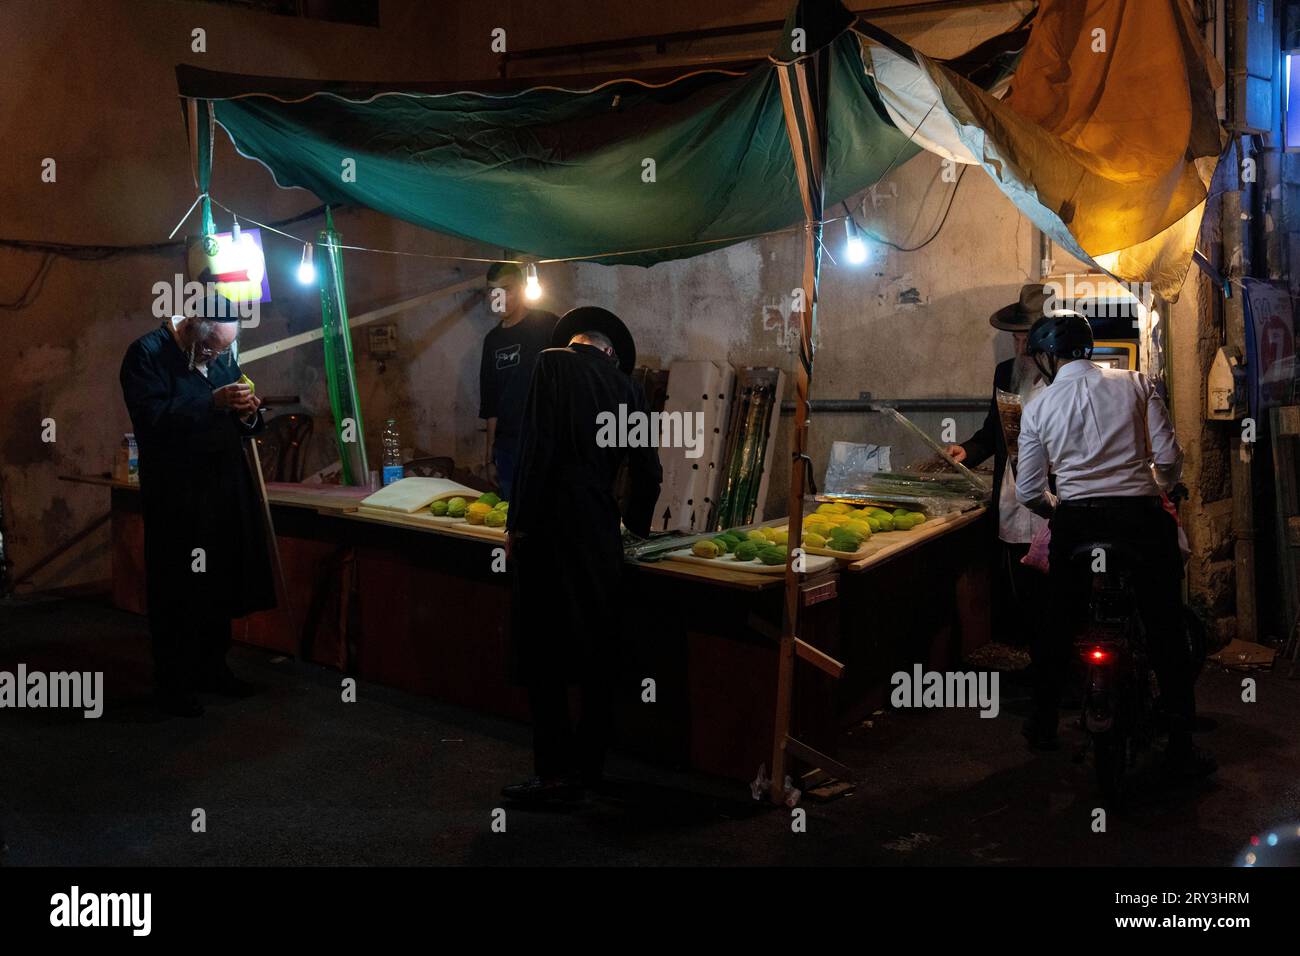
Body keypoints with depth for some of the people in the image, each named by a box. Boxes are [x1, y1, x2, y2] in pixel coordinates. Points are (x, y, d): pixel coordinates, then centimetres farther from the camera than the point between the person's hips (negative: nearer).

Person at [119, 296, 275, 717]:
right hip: (176, 499, -7)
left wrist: (249, 413, -6)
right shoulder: (147, 354, -8)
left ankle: (212, 667, 29)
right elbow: (152, 419, -23)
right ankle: (173, 683, 12)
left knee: (221, 584, 13)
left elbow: (246, 429, 17)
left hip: (225, 493, 7)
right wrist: (214, 402, -27)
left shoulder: (224, 357, 13)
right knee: (176, 592, 1)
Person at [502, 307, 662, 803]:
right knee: (597, 648, 12)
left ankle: (556, 770, 2)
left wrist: (518, 525, -8)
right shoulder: (625, 386, 11)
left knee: (544, 652, 0)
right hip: (602, 534, 6)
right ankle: (591, 764, 22)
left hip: (553, 528, -6)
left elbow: (538, 448, -13)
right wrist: (635, 524, 30)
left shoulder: (553, 362, -3)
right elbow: (648, 472, 13)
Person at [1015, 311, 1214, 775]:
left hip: (1074, 523, 1)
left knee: (1061, 626, 17)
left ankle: (1043, 721, 26)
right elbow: (1170, 458, -1)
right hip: (1140, 519, -1)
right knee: (1167, 632, 9)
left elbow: (1028, 493, 3)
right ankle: (1181, 745, 12)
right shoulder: (1135, 383, 3)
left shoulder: (1038, 408, 4)